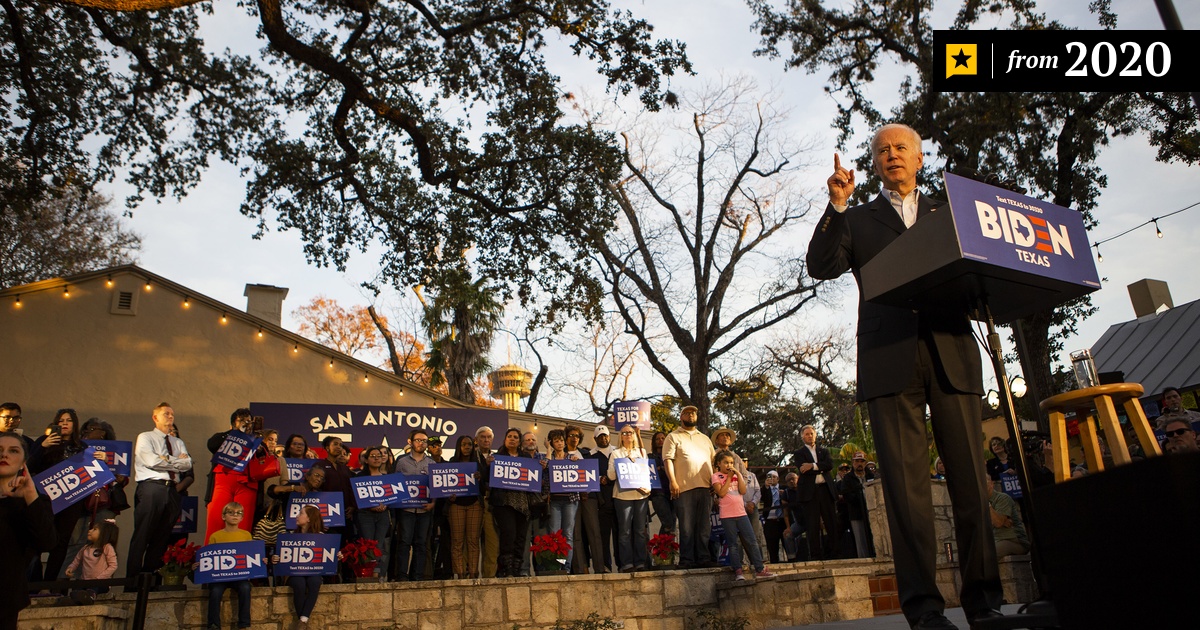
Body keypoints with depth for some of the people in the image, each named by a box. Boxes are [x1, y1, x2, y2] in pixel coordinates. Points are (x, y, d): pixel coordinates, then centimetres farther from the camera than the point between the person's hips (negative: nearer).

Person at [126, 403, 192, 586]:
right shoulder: (145, 438, 7)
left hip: (172, 490, 5)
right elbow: (152, 461, -9)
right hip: (151, 487, -5)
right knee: (142, 536, -5)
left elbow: (187, 464, 6)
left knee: (162, 537, 6)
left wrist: (166, 459, -5)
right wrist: (177, 461, 1)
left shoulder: (178, 443, 22)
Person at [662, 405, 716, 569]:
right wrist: (673, 482, -14)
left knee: (704, 526, 5)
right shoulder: (673, 437, 7)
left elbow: (714, 460, 21)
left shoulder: (705, 438, 23)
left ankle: (703, 558, 11)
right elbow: (668, 460, -3)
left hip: (705, 487, 5)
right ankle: (686, 559, 1)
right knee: (686, 526, -3)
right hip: (684, 487, -4)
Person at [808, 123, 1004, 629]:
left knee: (970, 477, -1)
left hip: (951, 353, 2)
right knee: (906, 482, -6)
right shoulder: (856, 221, 19)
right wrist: (836, 206, -6)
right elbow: (821, 267, 2)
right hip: (891, 358, -2)